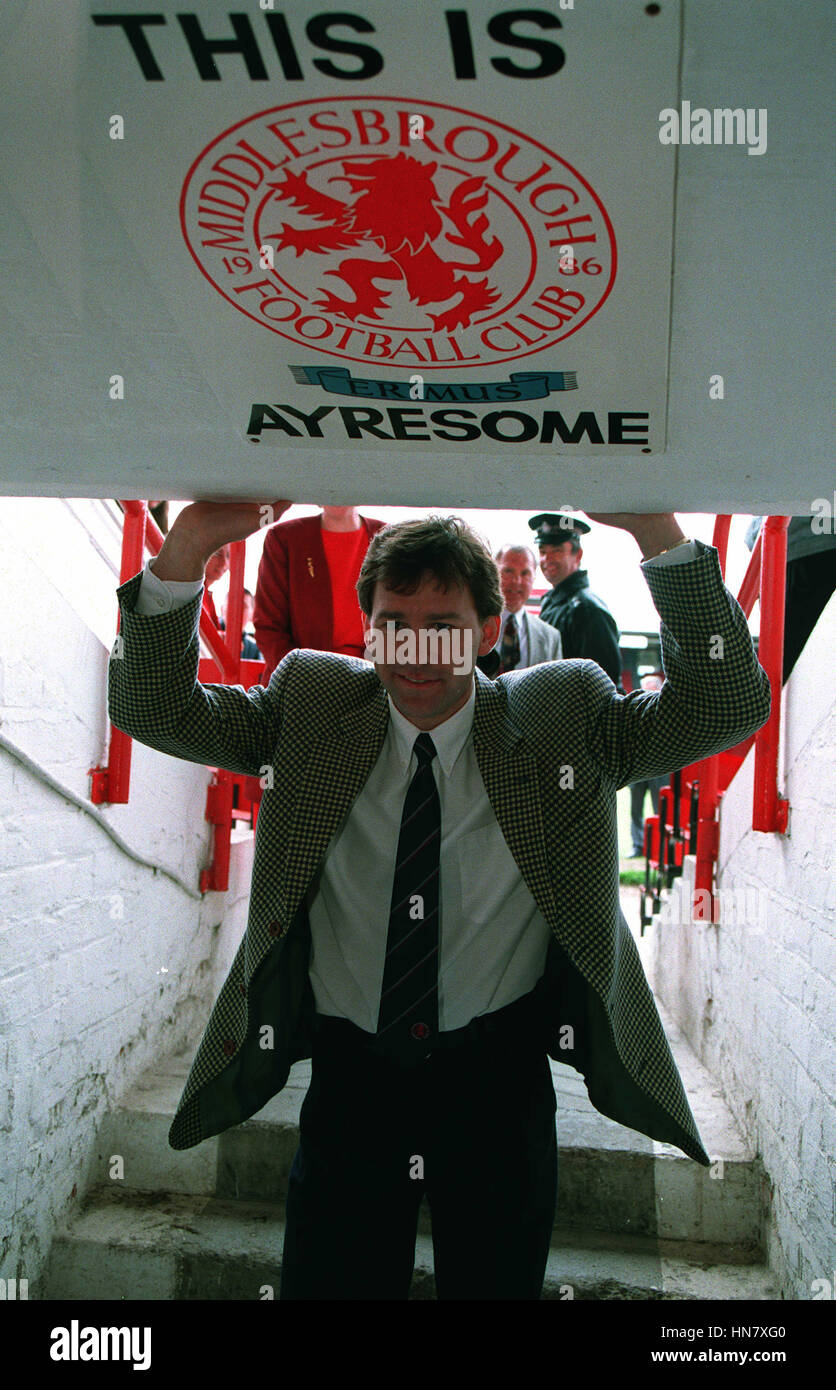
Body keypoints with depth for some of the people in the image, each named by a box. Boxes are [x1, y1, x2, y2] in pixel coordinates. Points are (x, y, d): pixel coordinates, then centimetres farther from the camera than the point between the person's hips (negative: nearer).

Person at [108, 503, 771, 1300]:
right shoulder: (310, 709, -4)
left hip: (499, 1085, 0)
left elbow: (727, 705, -14)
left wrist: (660, 536, -28)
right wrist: (188, 548, -24)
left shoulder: (561, 718, -7)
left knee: (496, 1285, 19)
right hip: (349, 1076, 1)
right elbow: (154, 711, -7)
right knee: (329, 1285, 16)